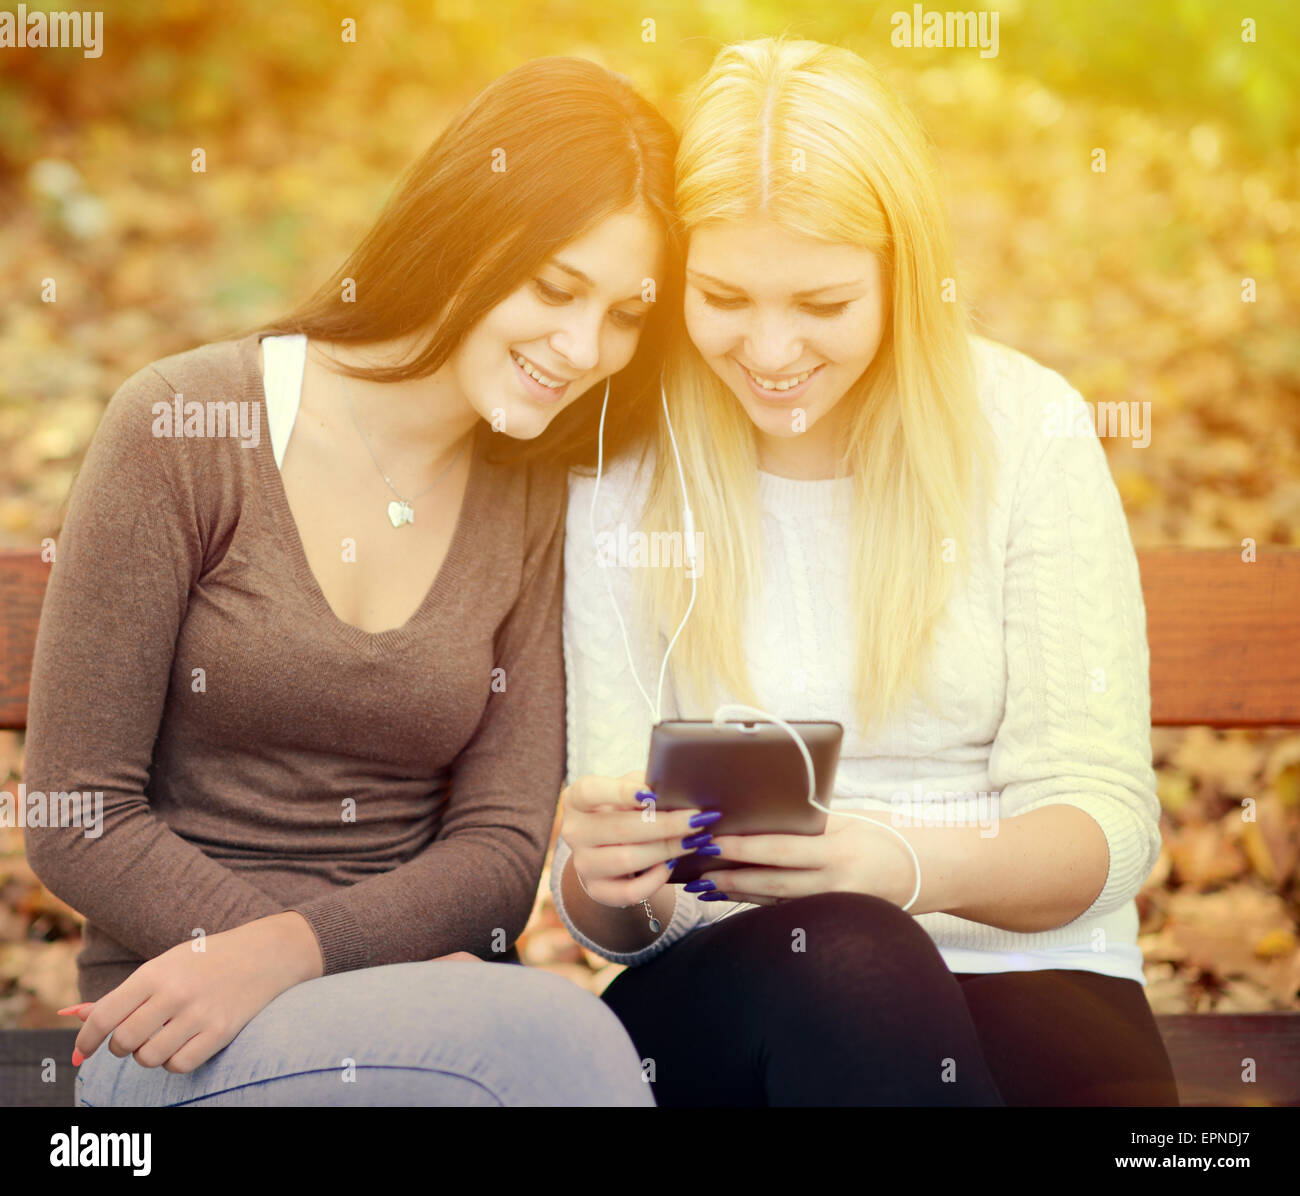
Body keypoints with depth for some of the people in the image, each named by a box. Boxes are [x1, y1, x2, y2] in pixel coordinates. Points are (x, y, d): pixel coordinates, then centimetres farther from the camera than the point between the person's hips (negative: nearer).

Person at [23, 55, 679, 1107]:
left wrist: (289, 950, -18)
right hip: (171, 1038, -4)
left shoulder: (536, 501, 7)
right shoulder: (185, 429, -5)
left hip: (417, 1011, 5)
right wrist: (376, 980, -16)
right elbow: (77, 822, -7)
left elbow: (503, 845, 1)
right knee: (551, 1033, -31)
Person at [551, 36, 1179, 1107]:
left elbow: (1103, 819, -4)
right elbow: (610, 919, 0)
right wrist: (608, 882, -26)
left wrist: (907, 866, -26)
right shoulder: (624, 474, 0)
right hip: (720, 987, 1)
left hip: (1023, 970, 0)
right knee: (844, 954, -35)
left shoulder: (1024, 427, -2)